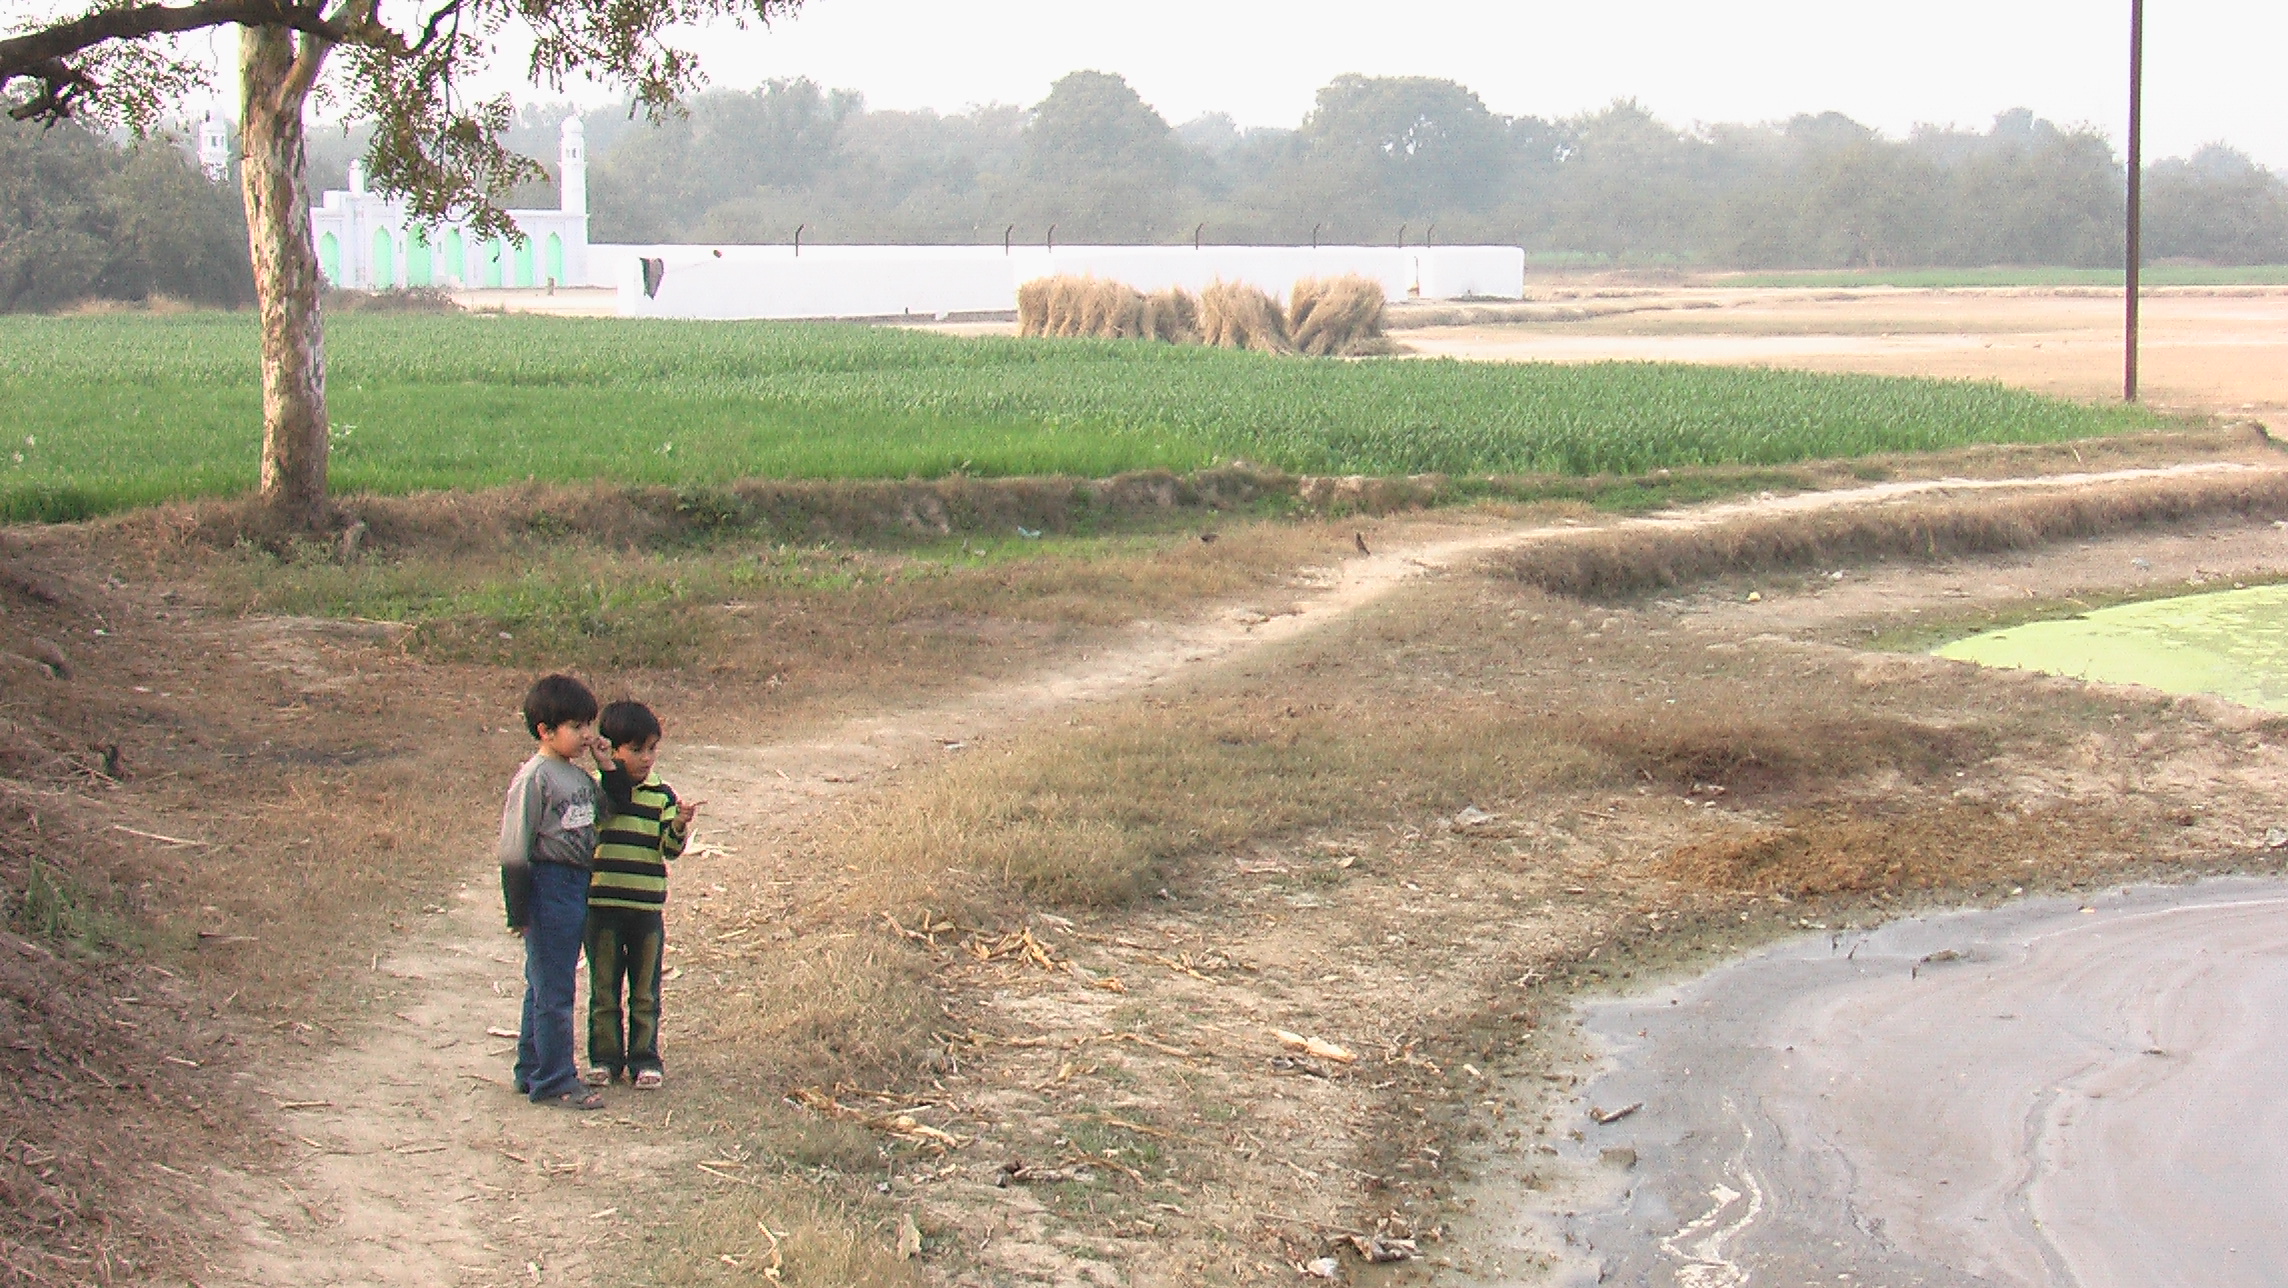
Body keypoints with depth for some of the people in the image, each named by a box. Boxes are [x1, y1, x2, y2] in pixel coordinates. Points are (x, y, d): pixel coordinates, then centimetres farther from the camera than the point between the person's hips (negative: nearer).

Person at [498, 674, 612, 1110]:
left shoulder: (578, 775, 11)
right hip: (548, 886, -9)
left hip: (578, 886, 9)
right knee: (552, 991, -2)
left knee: (546, 987, 17)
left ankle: (532, 1072, 27)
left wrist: (604, 763, 10)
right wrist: (518, 912, -15)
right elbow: (514, 848, -15)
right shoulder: (534, 778, -14)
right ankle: (554, 1082, 4)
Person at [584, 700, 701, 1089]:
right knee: (603, 988, 9)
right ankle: (604, 1057, 20)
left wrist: (679, 826, -24)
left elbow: (671, 849, -2)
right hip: (601, 906, -1)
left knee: (646, 991, 9)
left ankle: (645, 1058, 19)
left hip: (647, 908, 1)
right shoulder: (596, 787, -2)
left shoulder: (661, 796, 3)